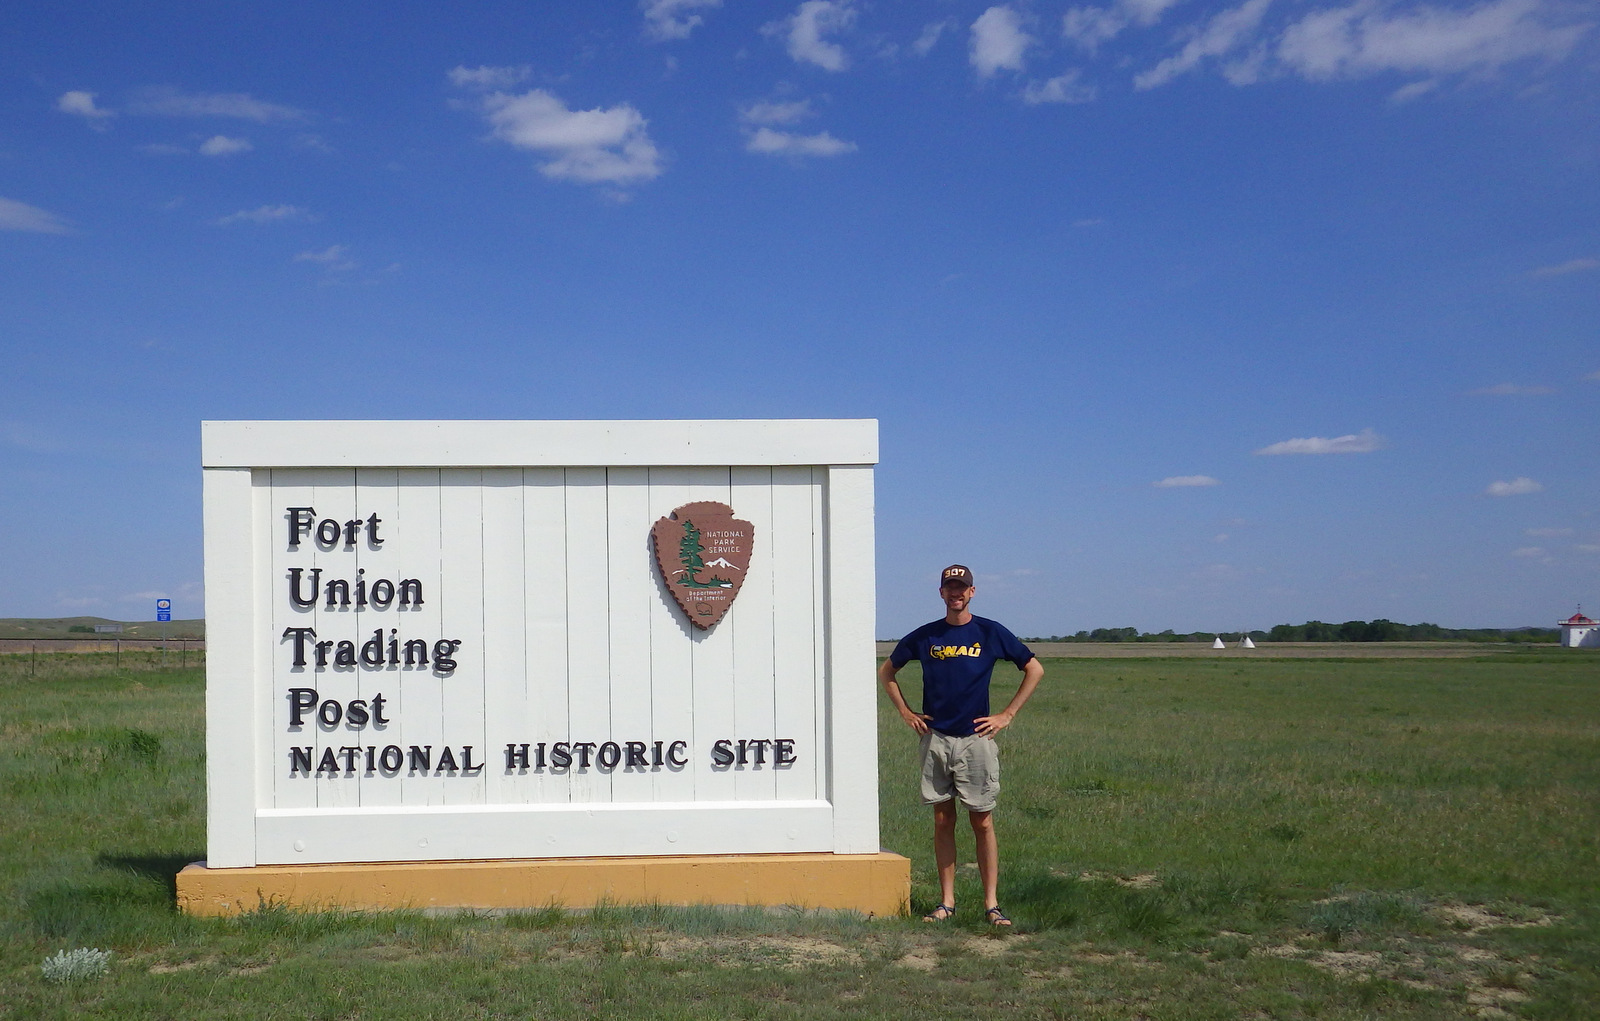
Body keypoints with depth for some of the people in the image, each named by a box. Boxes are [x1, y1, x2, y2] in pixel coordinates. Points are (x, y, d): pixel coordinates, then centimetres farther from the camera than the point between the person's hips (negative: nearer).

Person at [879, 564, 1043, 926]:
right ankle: (946, 902, 12)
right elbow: (886, 671, 20)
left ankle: (991, 903, 3)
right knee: (943, 821, 6)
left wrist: (1007, 715, 2)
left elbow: (1034, 669, 7)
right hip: (935, 739, 2)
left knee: (982, 822, -1)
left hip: (976, 738, -2)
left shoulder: (990, 632, 2)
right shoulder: (925, 636, 7)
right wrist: (906, 712, 10)